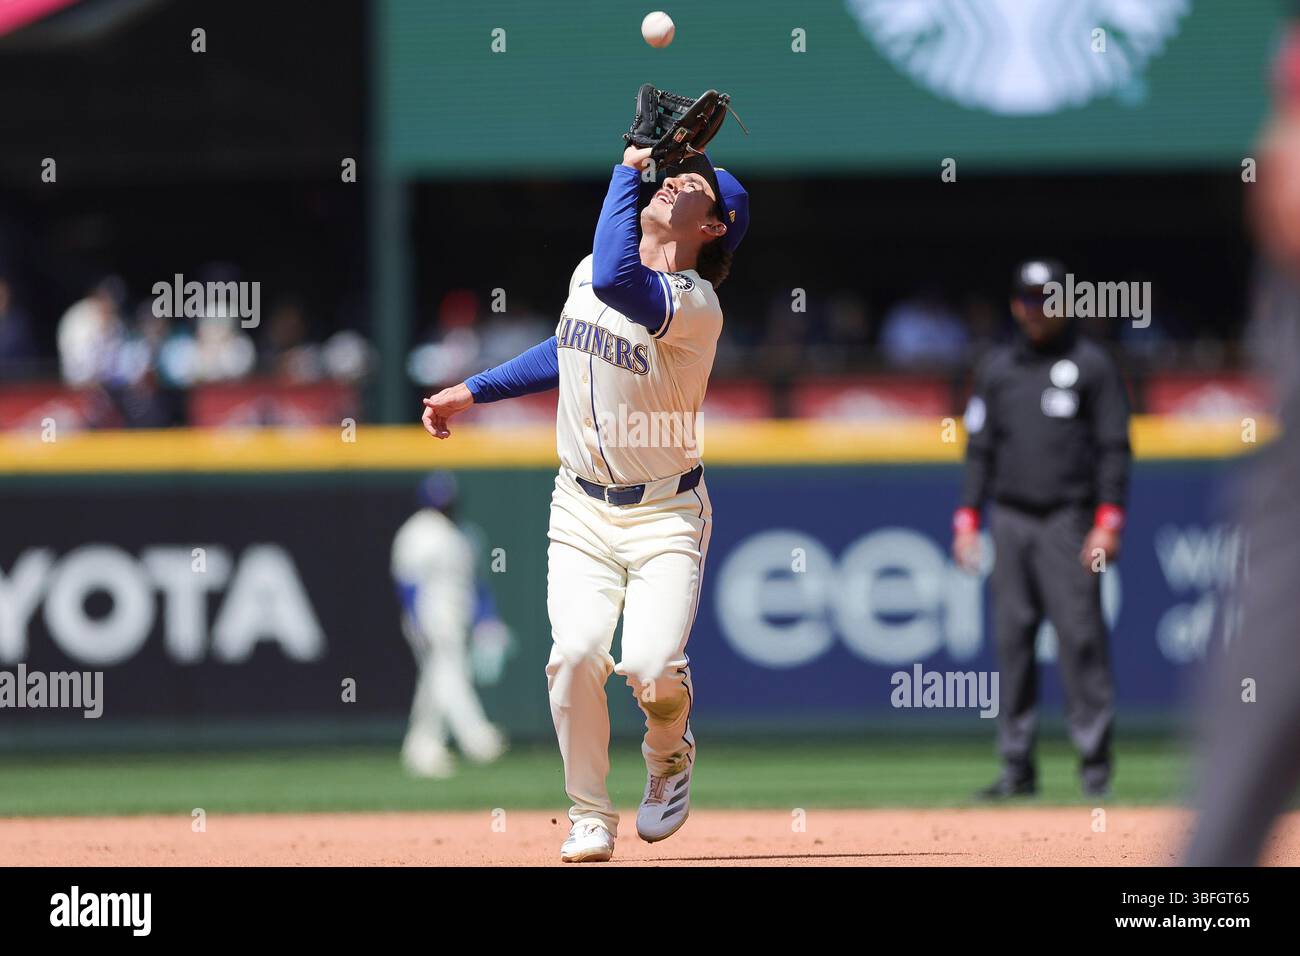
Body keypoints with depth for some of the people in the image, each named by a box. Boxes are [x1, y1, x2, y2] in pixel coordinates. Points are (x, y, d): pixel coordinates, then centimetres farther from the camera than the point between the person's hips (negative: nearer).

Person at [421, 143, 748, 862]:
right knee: (576, 652, -17)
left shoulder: (696, 306, -20)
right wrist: (471, 392, 22)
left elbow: (616, 284, -39)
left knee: (651, 668, -21)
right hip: (582, 509, 5)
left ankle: (669, 751, 16)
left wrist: (628, 169, -28)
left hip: (666, 514, -5)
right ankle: (590, 820, -1)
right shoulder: (587, 271, 5)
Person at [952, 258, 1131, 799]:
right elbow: (979, 448, 16)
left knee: (1080, 634, -10)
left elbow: (1114, 449, 0)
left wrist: (1108, 523, -10)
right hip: (1009, 520, 4)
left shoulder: (1091, 365, 4)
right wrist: (967, 521, 7)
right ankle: (1017, 764, 5)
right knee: (1012, 638, 1)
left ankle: (1095, 760, -8)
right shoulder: (997, 368, 15)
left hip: (1067, 518, -4)